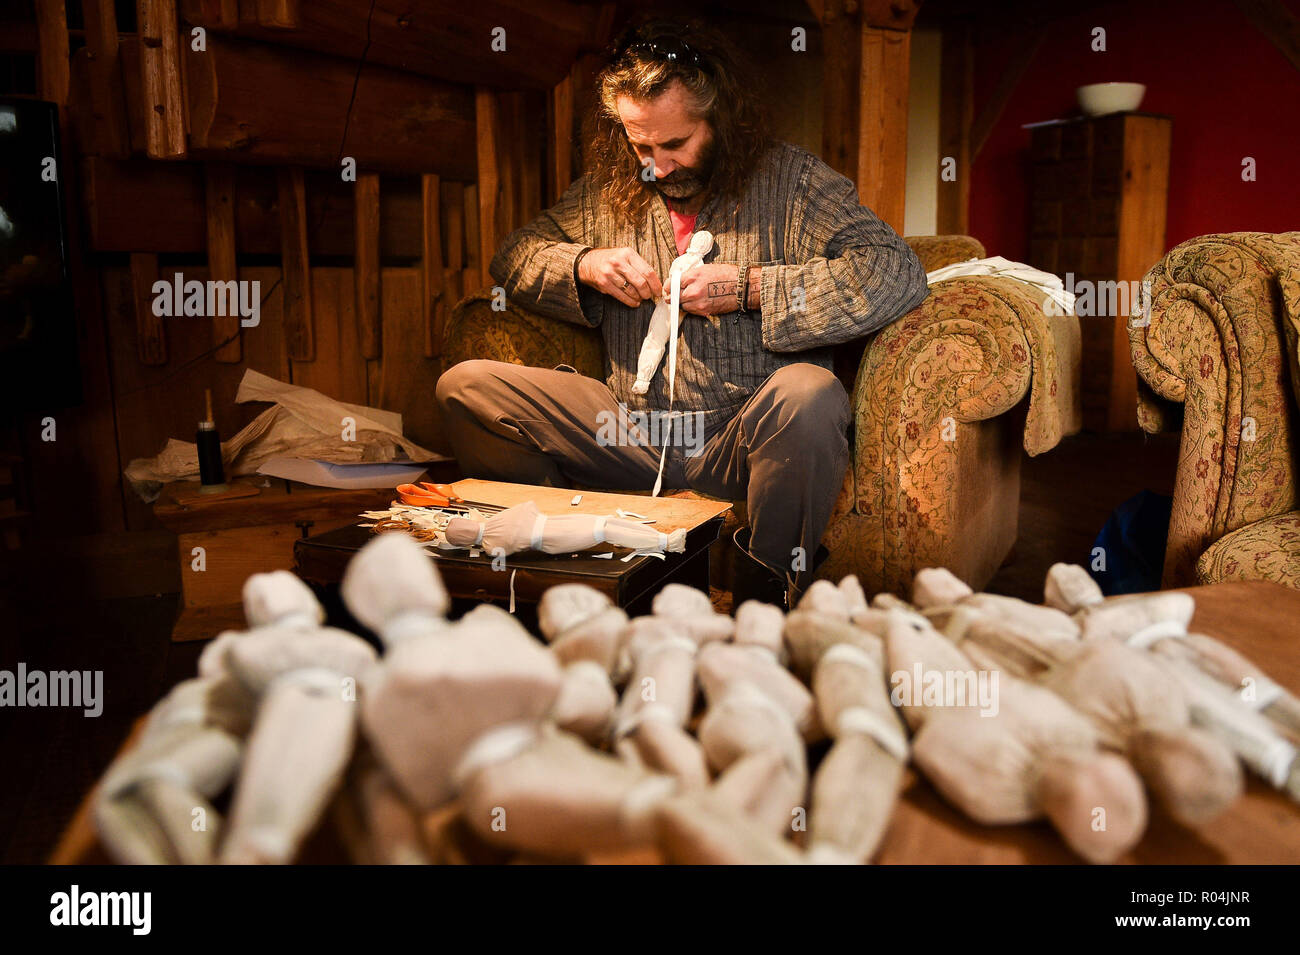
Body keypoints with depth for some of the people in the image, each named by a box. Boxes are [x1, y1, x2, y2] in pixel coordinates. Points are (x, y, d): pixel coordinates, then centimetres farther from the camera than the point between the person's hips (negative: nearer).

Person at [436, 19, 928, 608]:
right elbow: (514, 257, 21)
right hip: (630, 436, 3)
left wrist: (748, 288, -16)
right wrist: (582, 265, -2)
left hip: (741, 441, -3)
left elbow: (897, 273, -10)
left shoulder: (790, 179, 2)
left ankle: (765, 609, -18)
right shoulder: (607, 190, 14)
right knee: (465, 386, -10)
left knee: (808, 394, -38)